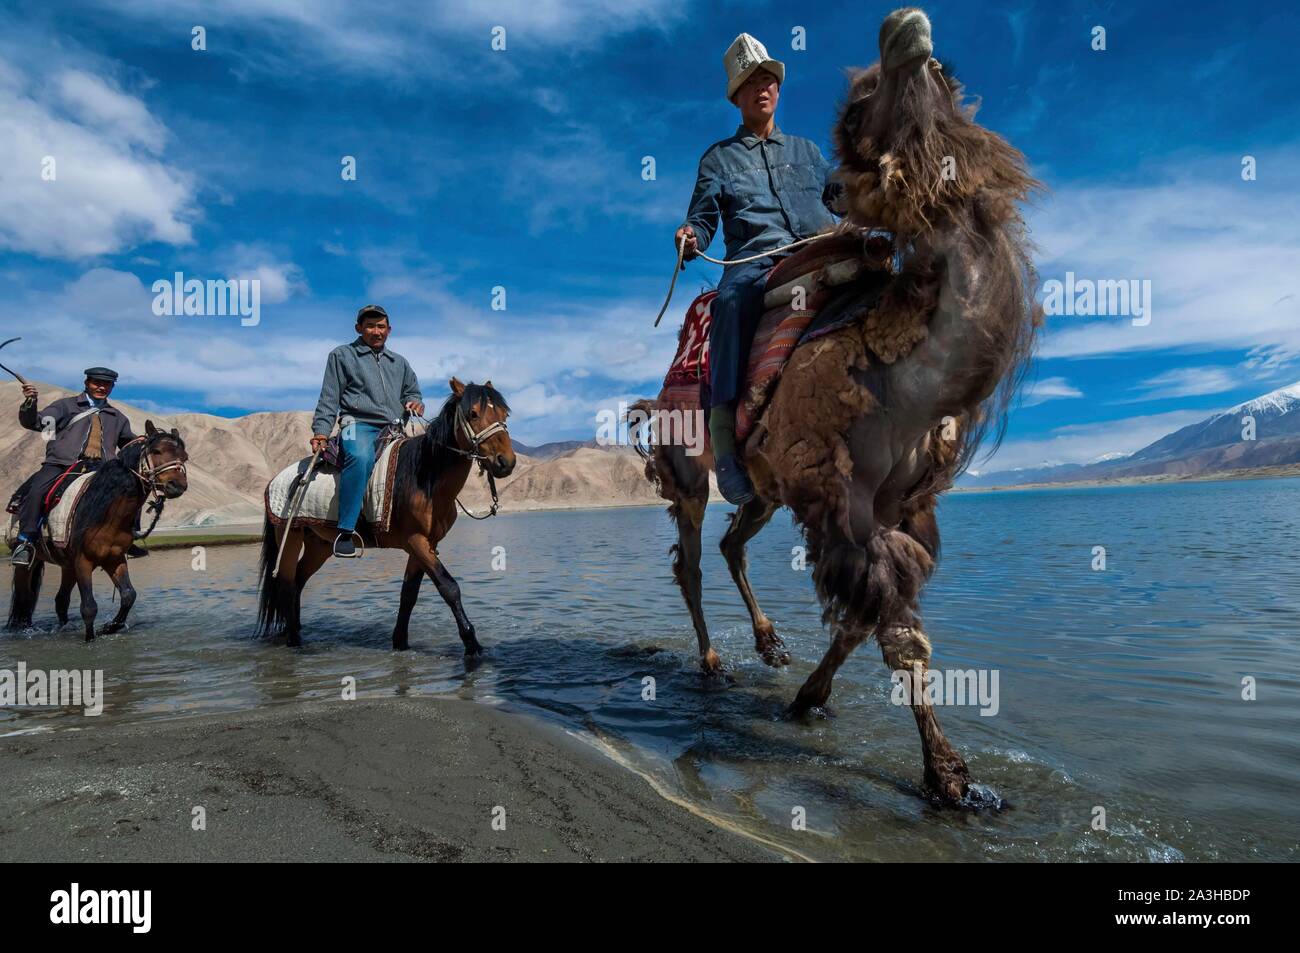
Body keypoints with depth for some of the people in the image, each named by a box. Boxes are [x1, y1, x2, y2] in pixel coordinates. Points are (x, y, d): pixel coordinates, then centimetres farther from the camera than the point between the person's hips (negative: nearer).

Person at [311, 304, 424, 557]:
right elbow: (329, 399, 8)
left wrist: (415, 403, 5)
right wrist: (321, 432, -5)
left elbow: (412, 392, 31)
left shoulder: (399, 362, 27)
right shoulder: (342, 355, 14)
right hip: (359, 425, -5)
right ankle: (345, 532, -37)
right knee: (360, 457, -38)